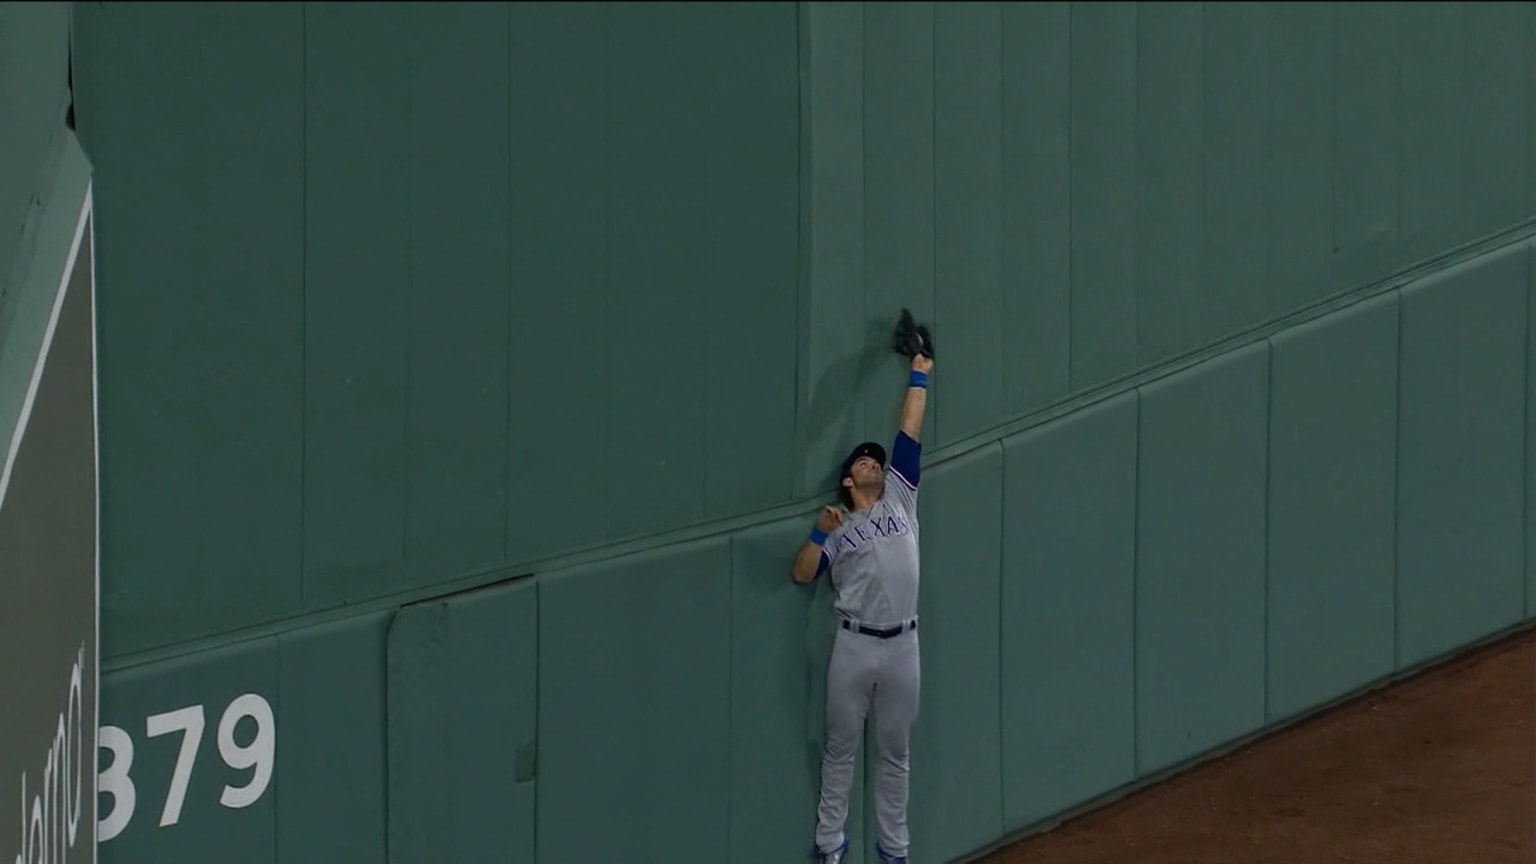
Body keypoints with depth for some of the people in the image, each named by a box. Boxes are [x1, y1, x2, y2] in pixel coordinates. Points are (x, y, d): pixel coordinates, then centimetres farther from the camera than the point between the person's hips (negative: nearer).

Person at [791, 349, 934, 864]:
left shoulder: (900, 500, 13)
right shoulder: (839, 530, 9)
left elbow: (909, 431, 12)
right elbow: (802, 575, -1)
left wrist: (919, 374, 14)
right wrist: (819, 534, -13)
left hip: (903, 646, 2)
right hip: (854, 647, -2)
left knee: (894, 753, 10)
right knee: (841, 749, 6)